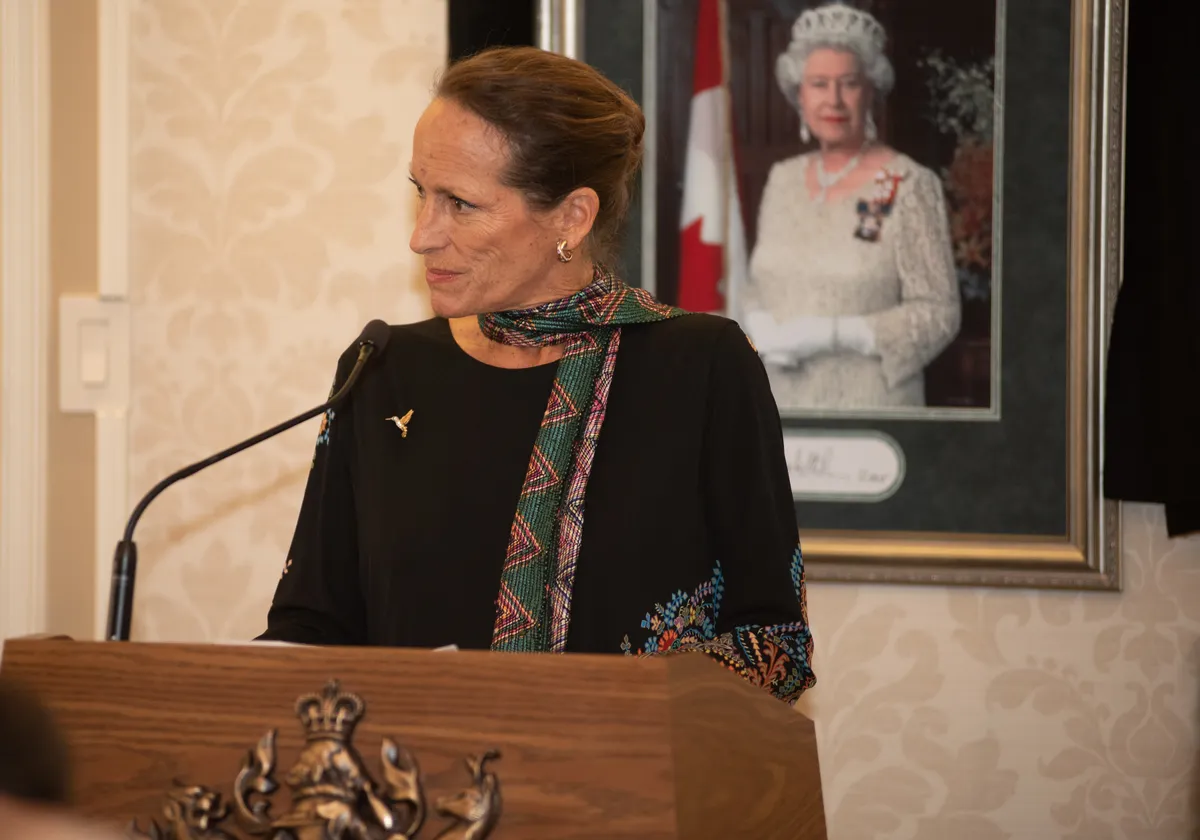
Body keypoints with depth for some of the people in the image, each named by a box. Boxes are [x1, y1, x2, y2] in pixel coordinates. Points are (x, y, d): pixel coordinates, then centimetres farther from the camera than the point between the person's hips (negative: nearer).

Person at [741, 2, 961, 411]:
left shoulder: (909, 186, -8)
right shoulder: (784, 179, 9)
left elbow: (938, 314, -10)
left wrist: (833, 335, -19)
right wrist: (761, 328, -5)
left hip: (869, 405, -5)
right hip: (783, 400, 5)